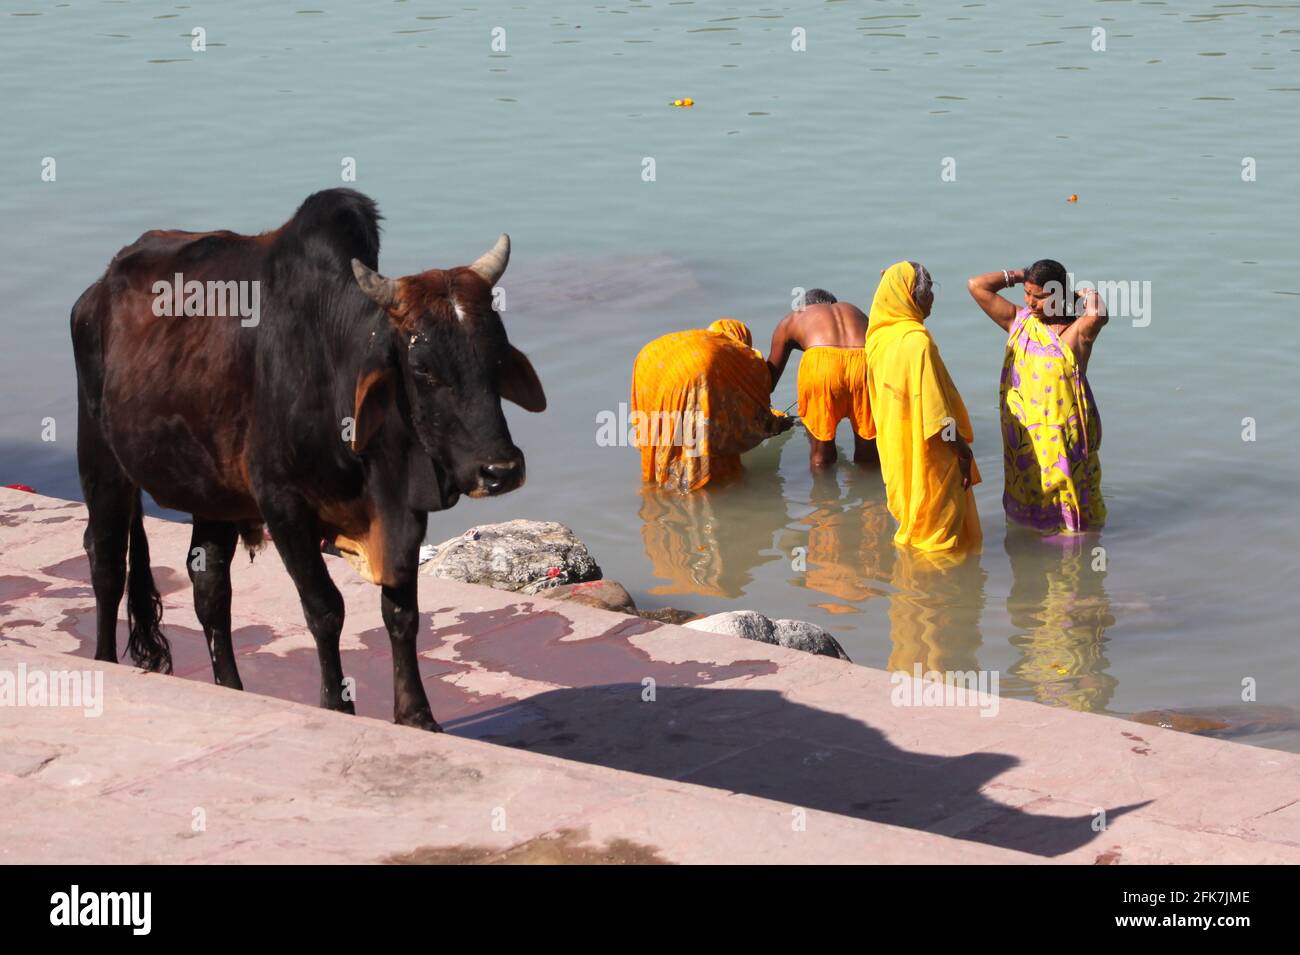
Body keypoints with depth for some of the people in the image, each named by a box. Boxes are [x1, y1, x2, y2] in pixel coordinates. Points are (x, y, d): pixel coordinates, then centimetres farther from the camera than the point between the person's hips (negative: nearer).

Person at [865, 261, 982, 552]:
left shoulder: (879, 338, 2)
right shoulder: (916, 340, -24)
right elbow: (935, 403, -23)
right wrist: (962, 450, -15)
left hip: (895, 450, 8)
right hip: (926, 452, -8)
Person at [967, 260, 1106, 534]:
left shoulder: (1077, 331, -11)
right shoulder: (1018, 321, 1)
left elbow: (1098, 315, -35)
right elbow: (977, 286, -2)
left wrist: (1088, 293, -14)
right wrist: (1018, 275, 1)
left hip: (1063, 432, -4)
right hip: (1022, 432, 4)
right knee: (1026, 494, 17)